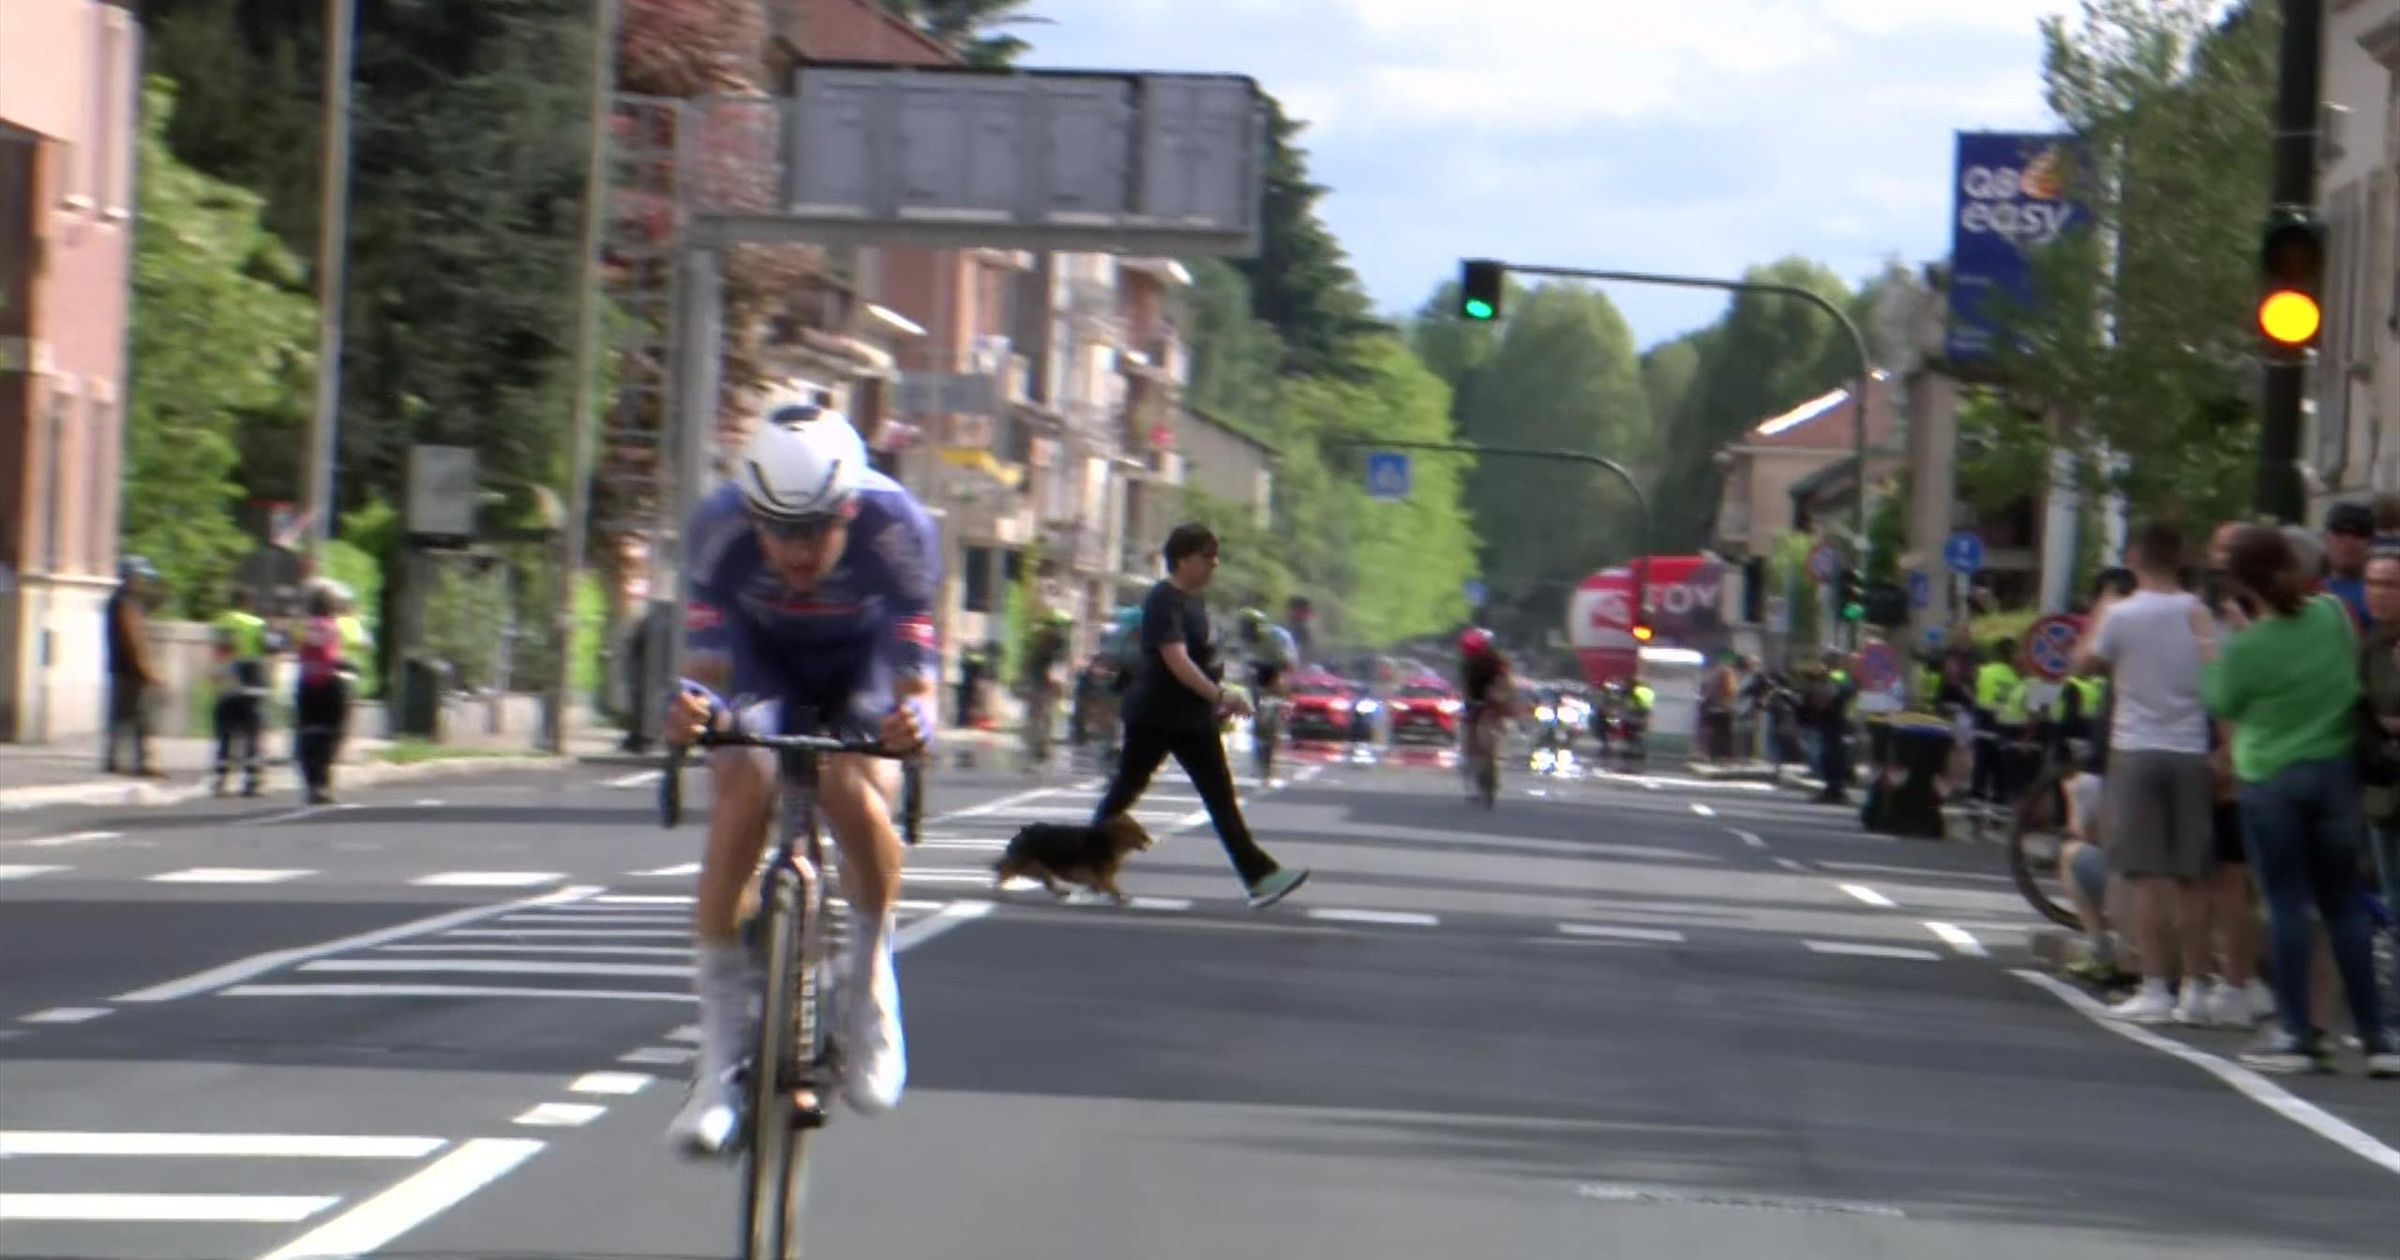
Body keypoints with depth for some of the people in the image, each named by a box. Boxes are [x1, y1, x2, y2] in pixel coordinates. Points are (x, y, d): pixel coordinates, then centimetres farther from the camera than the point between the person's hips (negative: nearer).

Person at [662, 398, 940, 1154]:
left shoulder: (896, 529, -33)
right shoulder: (721, 526, -31)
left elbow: (913, 669, -33)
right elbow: (708, 658, -29)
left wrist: (915, 717, -56)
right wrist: (695, 705, -52)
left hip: (862, 669, -1)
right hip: (764, 661, 1)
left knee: (854, 793, -29)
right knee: (741, 795, -23)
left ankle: (870, 980, 0)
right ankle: (720, 1051, -18)